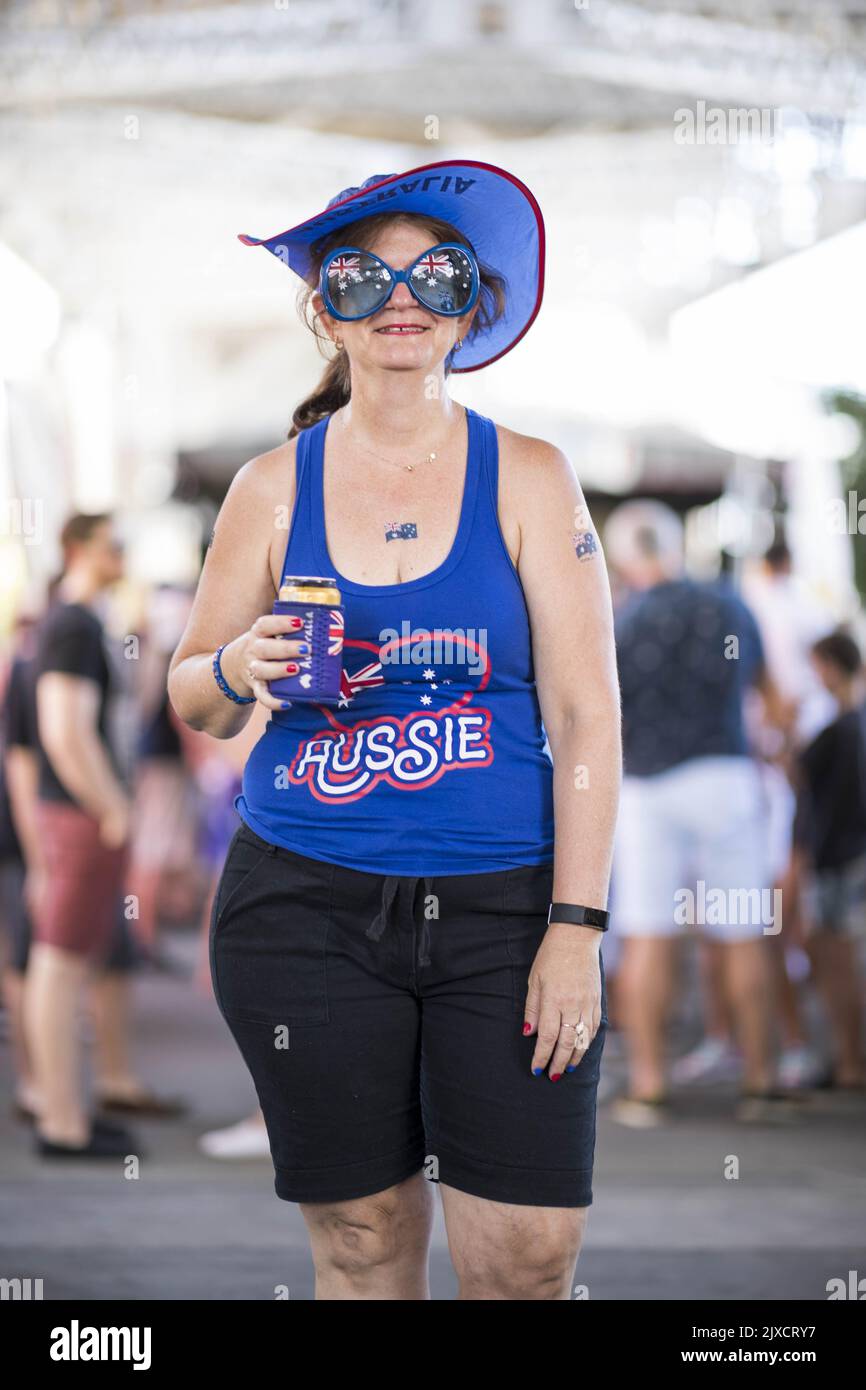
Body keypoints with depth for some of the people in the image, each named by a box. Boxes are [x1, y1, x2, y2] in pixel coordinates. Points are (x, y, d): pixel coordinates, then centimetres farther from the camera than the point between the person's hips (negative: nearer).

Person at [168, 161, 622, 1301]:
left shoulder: (528, 476, 3)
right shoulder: (274, 487, 6)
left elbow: (587, 711, 0)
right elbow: (191, 700, 14)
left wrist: (576, 926, -8)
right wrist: (238, 672, -11)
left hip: (503, 903, -1)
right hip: (306, 908, 1)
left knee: (530, 1255, -7)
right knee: (364, 1243, 5)